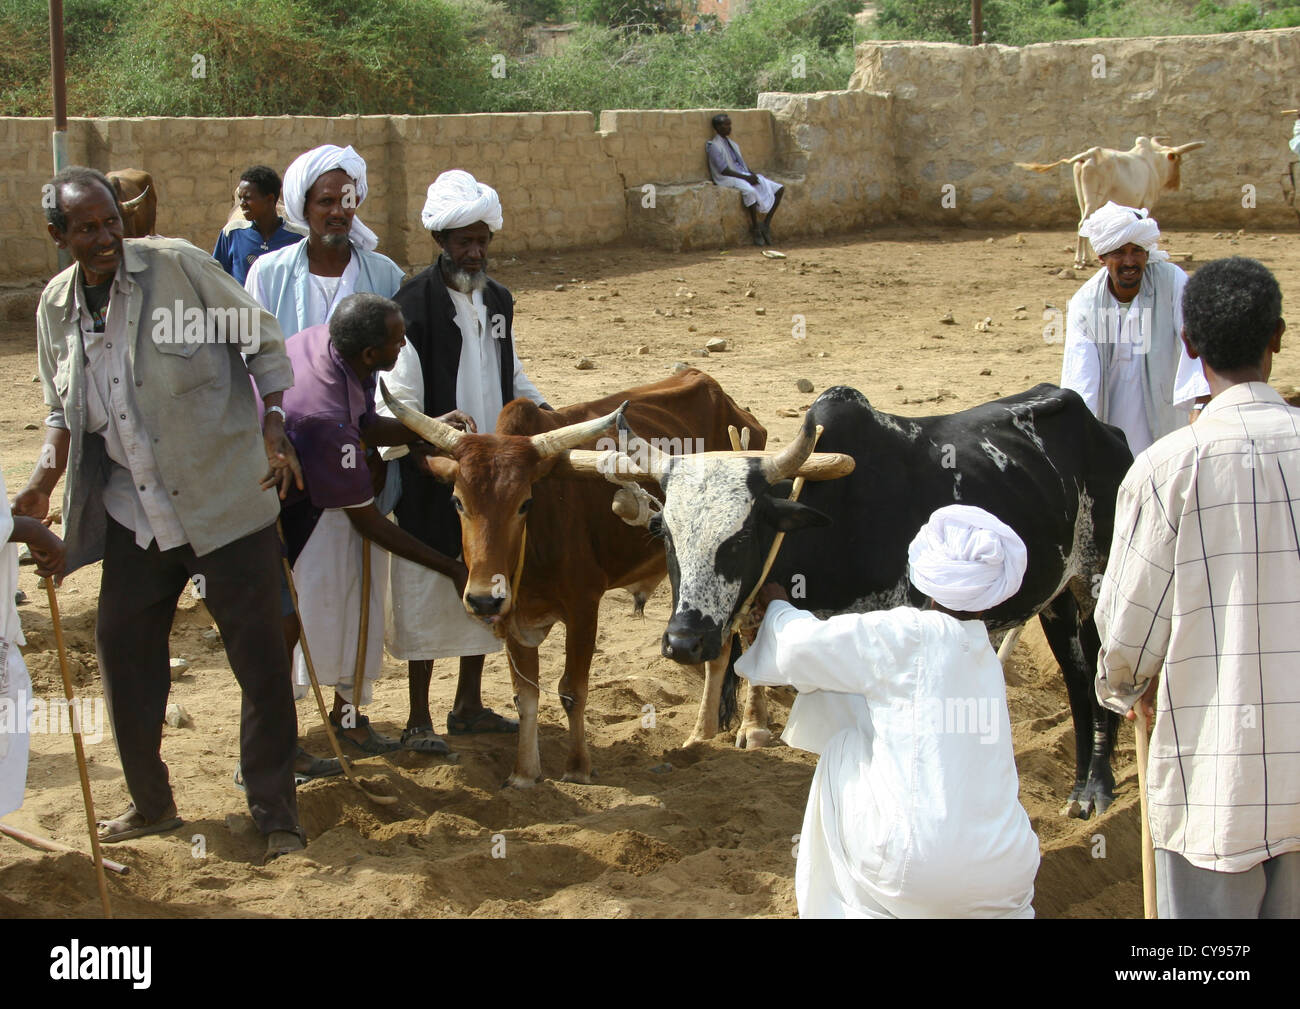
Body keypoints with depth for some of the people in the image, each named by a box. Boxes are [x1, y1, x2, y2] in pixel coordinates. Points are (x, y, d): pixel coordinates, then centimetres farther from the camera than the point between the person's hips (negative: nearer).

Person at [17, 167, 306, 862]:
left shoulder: (178, 265, -11)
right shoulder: (57, 305, 5)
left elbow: (264, 341, -3)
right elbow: (63, 409, 17)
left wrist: (275, 426, -13)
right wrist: (46, 479, 2)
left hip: (225, 499, -5)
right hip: (134, 512, 5)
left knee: (257, 650, 0)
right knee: (123, 649, 10)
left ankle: (275, 813, 12)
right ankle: (150, 804, 28)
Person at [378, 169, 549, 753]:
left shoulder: (497, 301, 11)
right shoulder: (415, 303, -11)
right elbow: (401, 399, -15)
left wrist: (547, 414, 7)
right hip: (433, 475, -7)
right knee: (428, 590, 0)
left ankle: (469, 705, 27)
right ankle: (419, 720, 10)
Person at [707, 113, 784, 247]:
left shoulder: (731, 143, 20)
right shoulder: (714, 146, -7)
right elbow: (724, 170, -15)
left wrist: (753, 175, -2)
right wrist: (746, 177, -20)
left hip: (745, 176, 9)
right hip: (729, 180, -9)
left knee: (779, 189, -4)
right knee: (750, 191, -42)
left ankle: (766, 223, -6)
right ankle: (755, 227, -28)